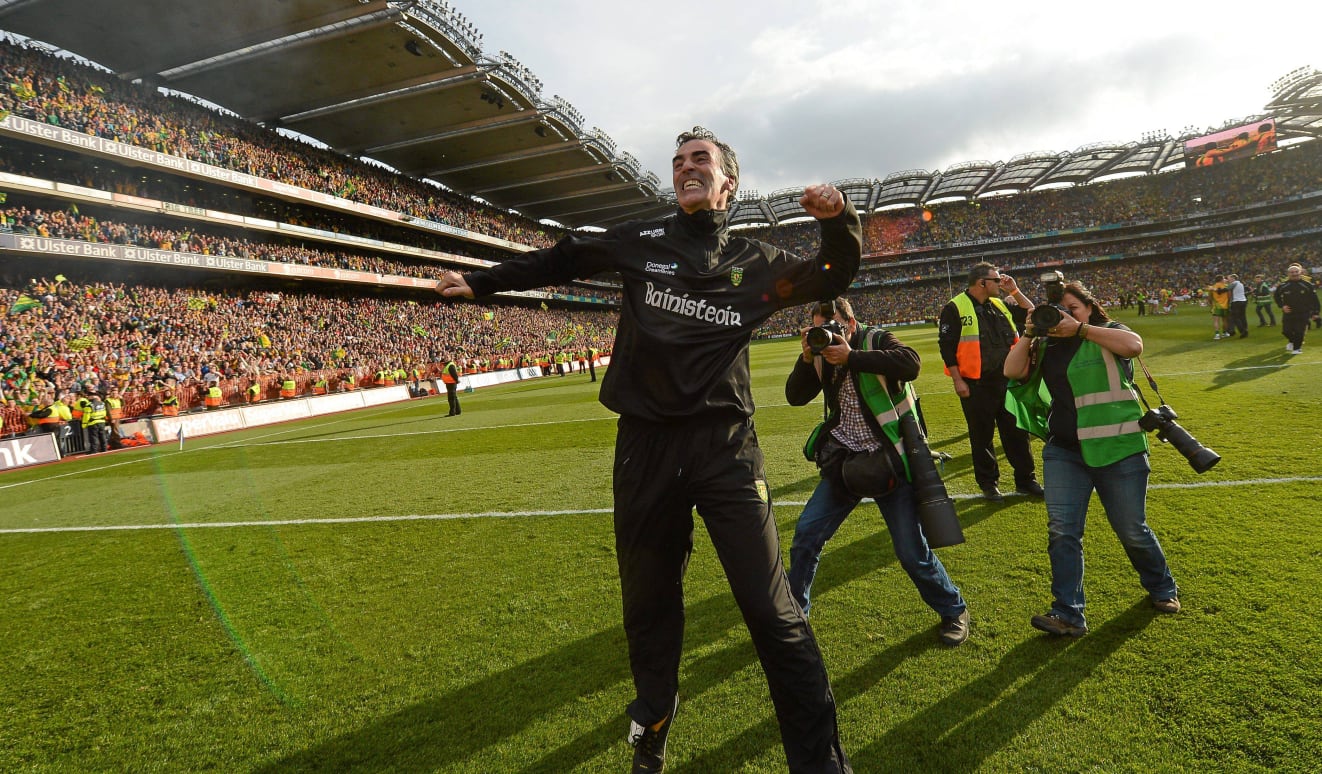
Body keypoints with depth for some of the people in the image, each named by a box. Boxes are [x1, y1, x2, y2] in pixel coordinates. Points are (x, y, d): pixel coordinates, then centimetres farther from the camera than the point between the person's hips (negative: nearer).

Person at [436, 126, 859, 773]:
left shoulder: (755, 263, 9)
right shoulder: (640, 240, 8)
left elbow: (832, 279, 20)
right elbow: (558, 261, 19)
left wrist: (838, 222, 0)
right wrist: (481, 281, 25)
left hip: (726, 447, -1)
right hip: (645, 449, 1)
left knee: (773, 613, -5)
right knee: (648, 604, 17)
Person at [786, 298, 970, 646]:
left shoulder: (877, 340, -10)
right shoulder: (824, 355, 4)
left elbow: (910, 364, -30)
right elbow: (795, 397, -2)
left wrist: (851, 357, -30)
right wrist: (807, 358, -16)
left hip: (889, 461, -4)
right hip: (844, 460, 5)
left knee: (911, 550, 1)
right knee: (806, 534, 0)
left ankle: (953, 611, 28)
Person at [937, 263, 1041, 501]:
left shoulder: (999, 305, 12)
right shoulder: (955, 308, -7)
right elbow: (947, 346, -10)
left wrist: (1015, 291, 9)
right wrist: (957, 381, -14)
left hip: (1006, 381, 6)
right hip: (976, 385, -6)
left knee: (1017, 432, 11)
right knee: (982, 436, 6)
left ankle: (1026, 480, 23)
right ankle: (988, 483, 19)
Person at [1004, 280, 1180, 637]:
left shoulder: (1107, 333, 0)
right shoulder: (1047, 345, 10)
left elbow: (1134, 345, -22)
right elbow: (1012, 371, -1)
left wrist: (1080, 329, -21)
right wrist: (1029, 334, -8)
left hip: (1117, 449, -3)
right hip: (1063, 450, 3)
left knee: (1132, 530, 10)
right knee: (1061, 529, -6)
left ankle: (1162, 588, 39)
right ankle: (1068, 613, -1)